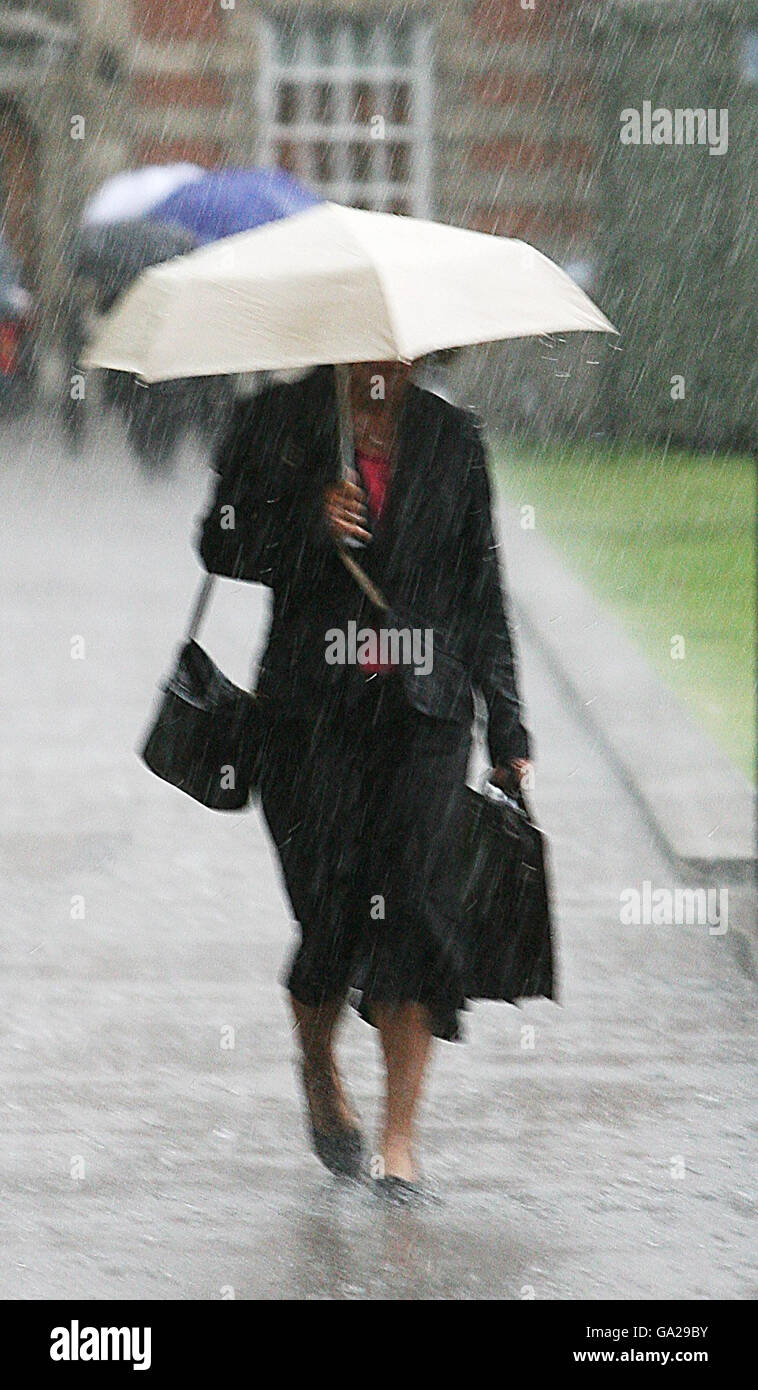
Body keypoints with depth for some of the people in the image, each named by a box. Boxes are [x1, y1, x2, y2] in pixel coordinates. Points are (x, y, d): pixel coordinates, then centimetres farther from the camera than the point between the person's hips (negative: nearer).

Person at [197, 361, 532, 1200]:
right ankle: (320, 1075, 30)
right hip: (311, 708, -1)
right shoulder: (277, 422, 5)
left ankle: (399, 1140, -10)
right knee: (327, 906, -2)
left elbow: (480, 588, 13)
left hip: (423, 705, 1)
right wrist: (311, 524, -17)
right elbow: (222, 545, 2)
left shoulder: (452, 438, 10)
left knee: (410, 895, -13)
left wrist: (508, 731, 13)